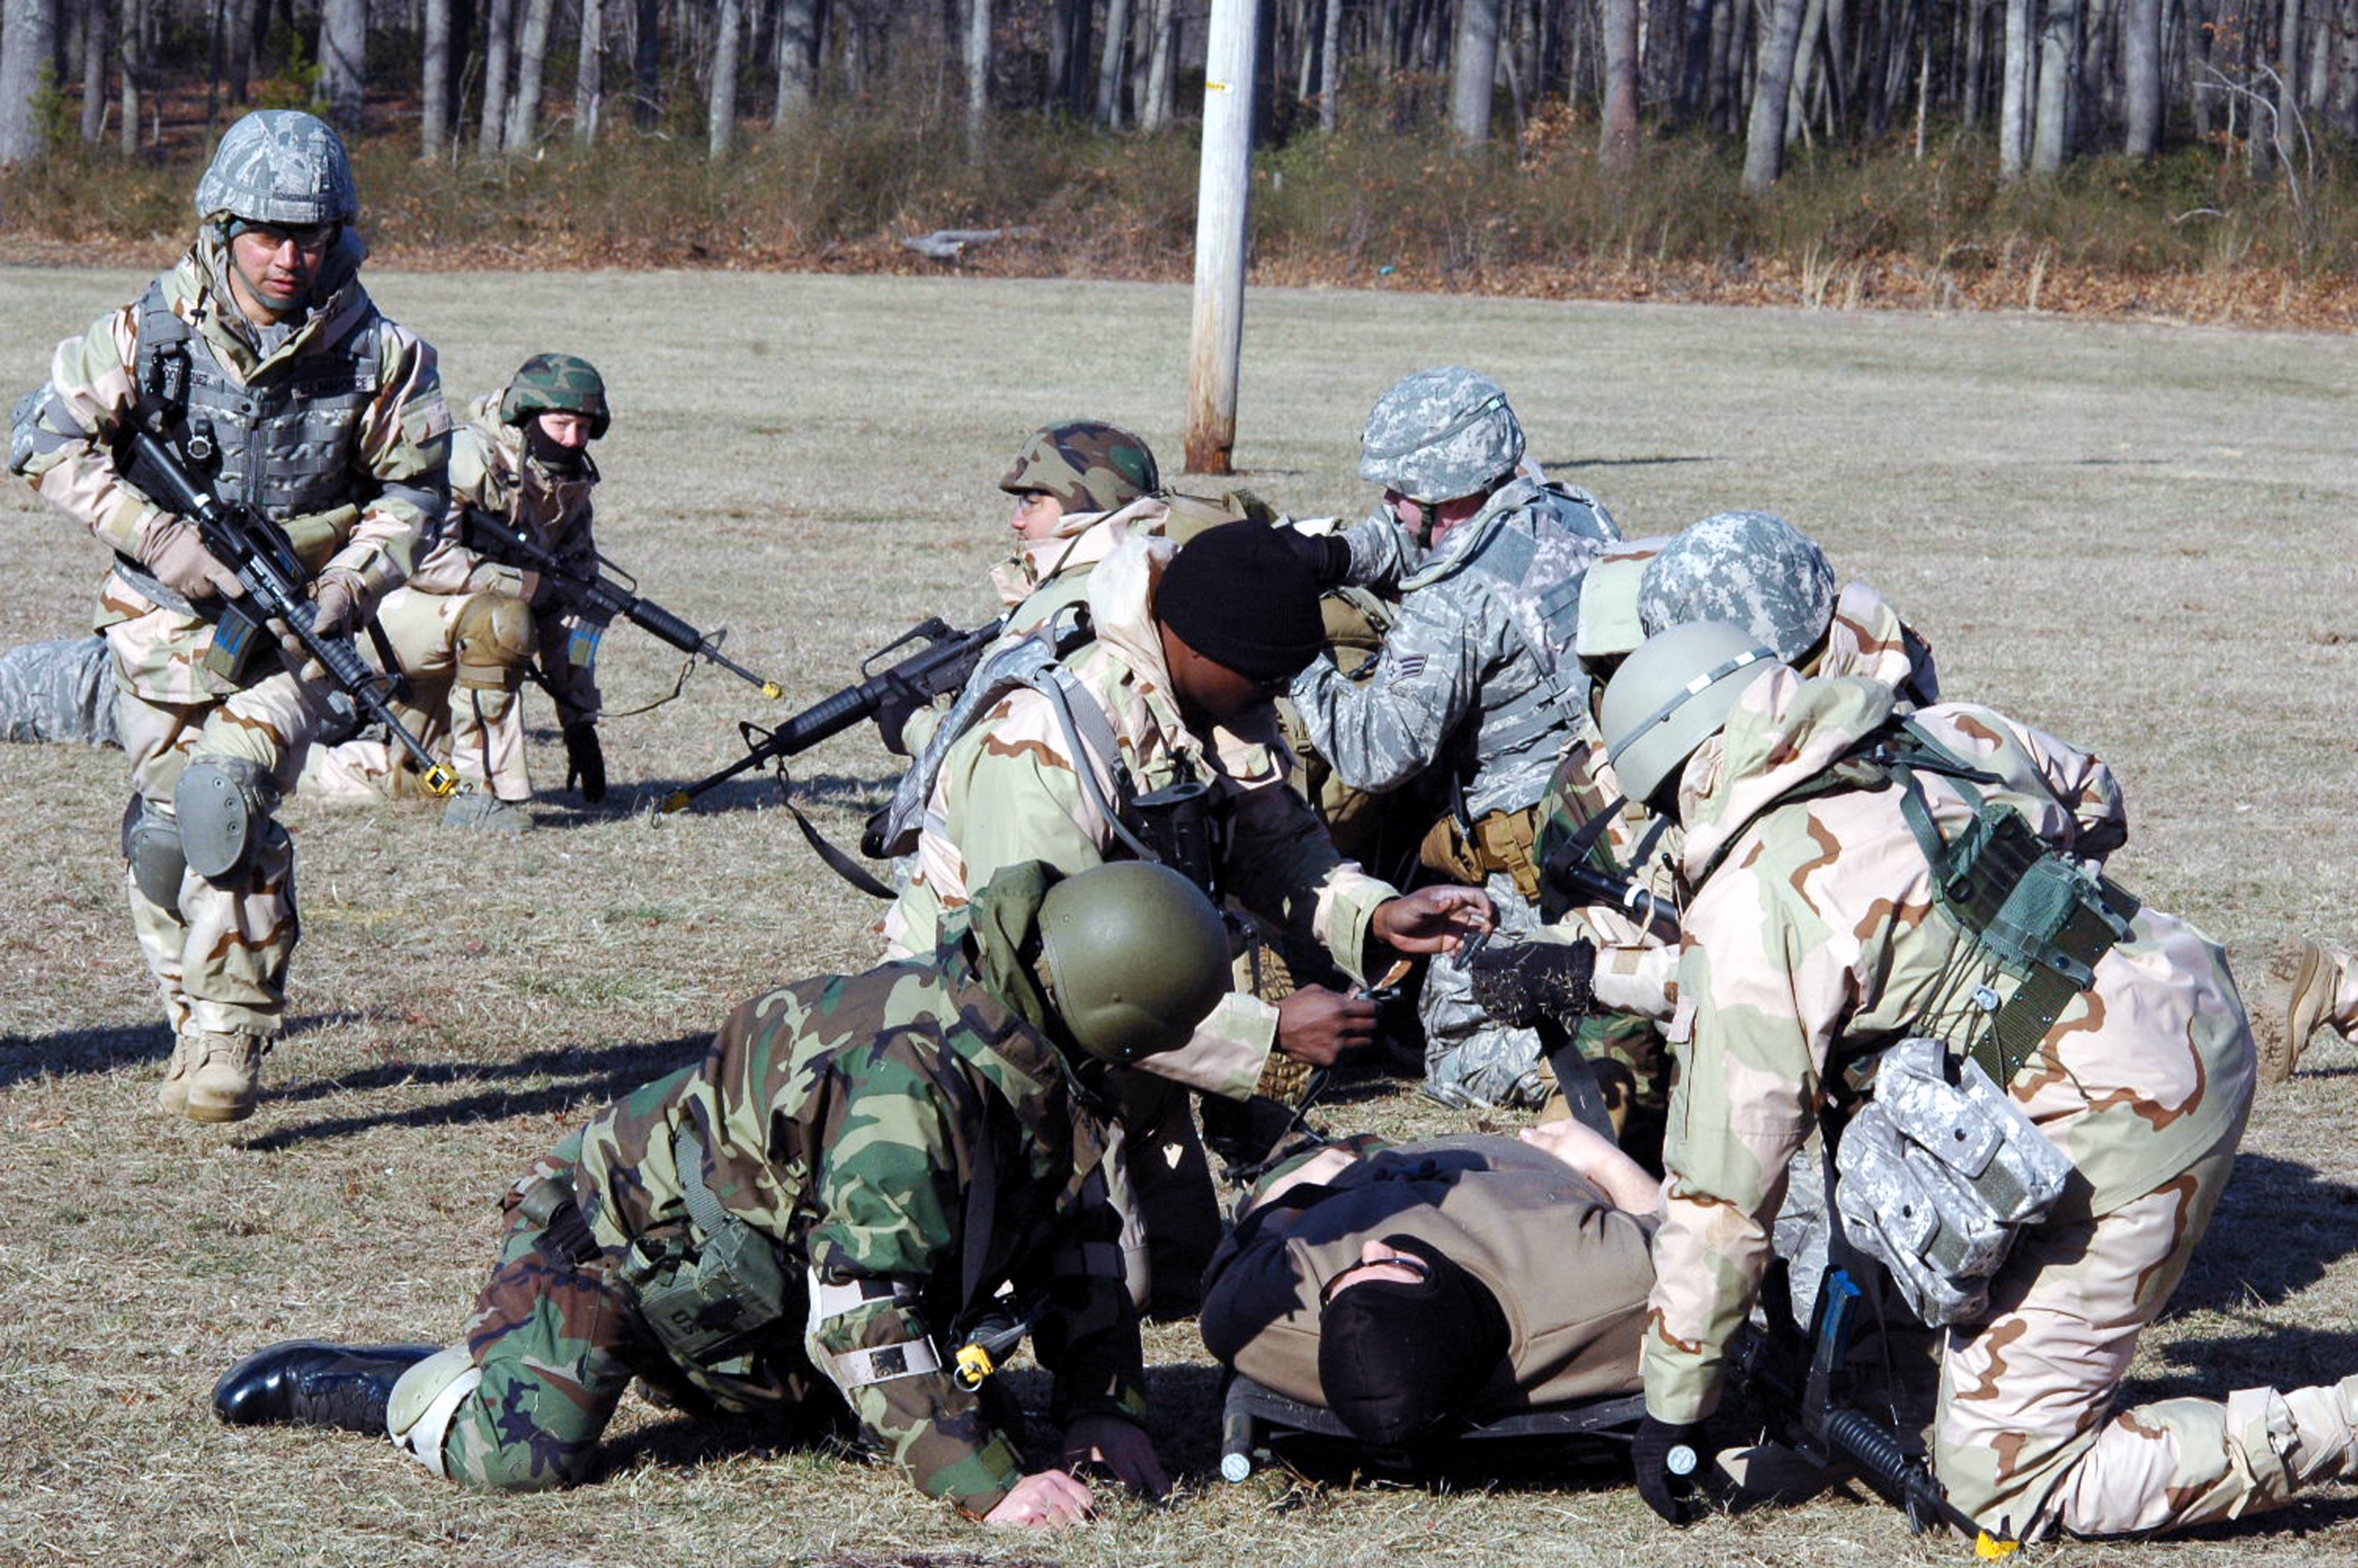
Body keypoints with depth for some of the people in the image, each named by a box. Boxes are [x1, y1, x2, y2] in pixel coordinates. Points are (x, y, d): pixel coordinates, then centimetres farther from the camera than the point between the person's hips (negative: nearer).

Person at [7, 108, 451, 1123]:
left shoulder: (377, 355, -6)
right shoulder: (149, 335, -9)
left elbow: (413, 490, 4)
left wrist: (348, 589, -11)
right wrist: (160, 537, -13)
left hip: (294, 628, -2)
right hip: (166, 620, 2)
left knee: (226, 796, -21)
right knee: (167, 830, 3)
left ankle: (231, 1042, -16)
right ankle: (197, 1017, 23)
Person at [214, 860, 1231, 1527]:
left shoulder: (1032, 1059, -5)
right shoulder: (915, 1074, -35)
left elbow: (1071, 1242, 7)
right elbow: (862, 1309, -36)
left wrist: (1104, 1408, -5)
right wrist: (985, 1485, -36)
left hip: (743, 1292, 9)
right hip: (616, 1230, -9)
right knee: (523, 1456, -25)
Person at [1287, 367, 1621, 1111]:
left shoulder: (1455, 605, -20)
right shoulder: (1580, 518, 7)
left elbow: (1378, 753, -24)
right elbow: (1426, 540, 22)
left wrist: (1296, 665, -11)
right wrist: (1341, 554, 4)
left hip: (1542, 862, -8)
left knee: (1458, 1064, 3)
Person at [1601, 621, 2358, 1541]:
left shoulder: (1746, 913, -11)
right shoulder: (1943, 736, 8)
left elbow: (1720, 1193, -6)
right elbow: (2094, 805, 30)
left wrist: (1670, 1408, 5)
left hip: (2122, 1143, -9)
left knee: (2001, 1483, 3)